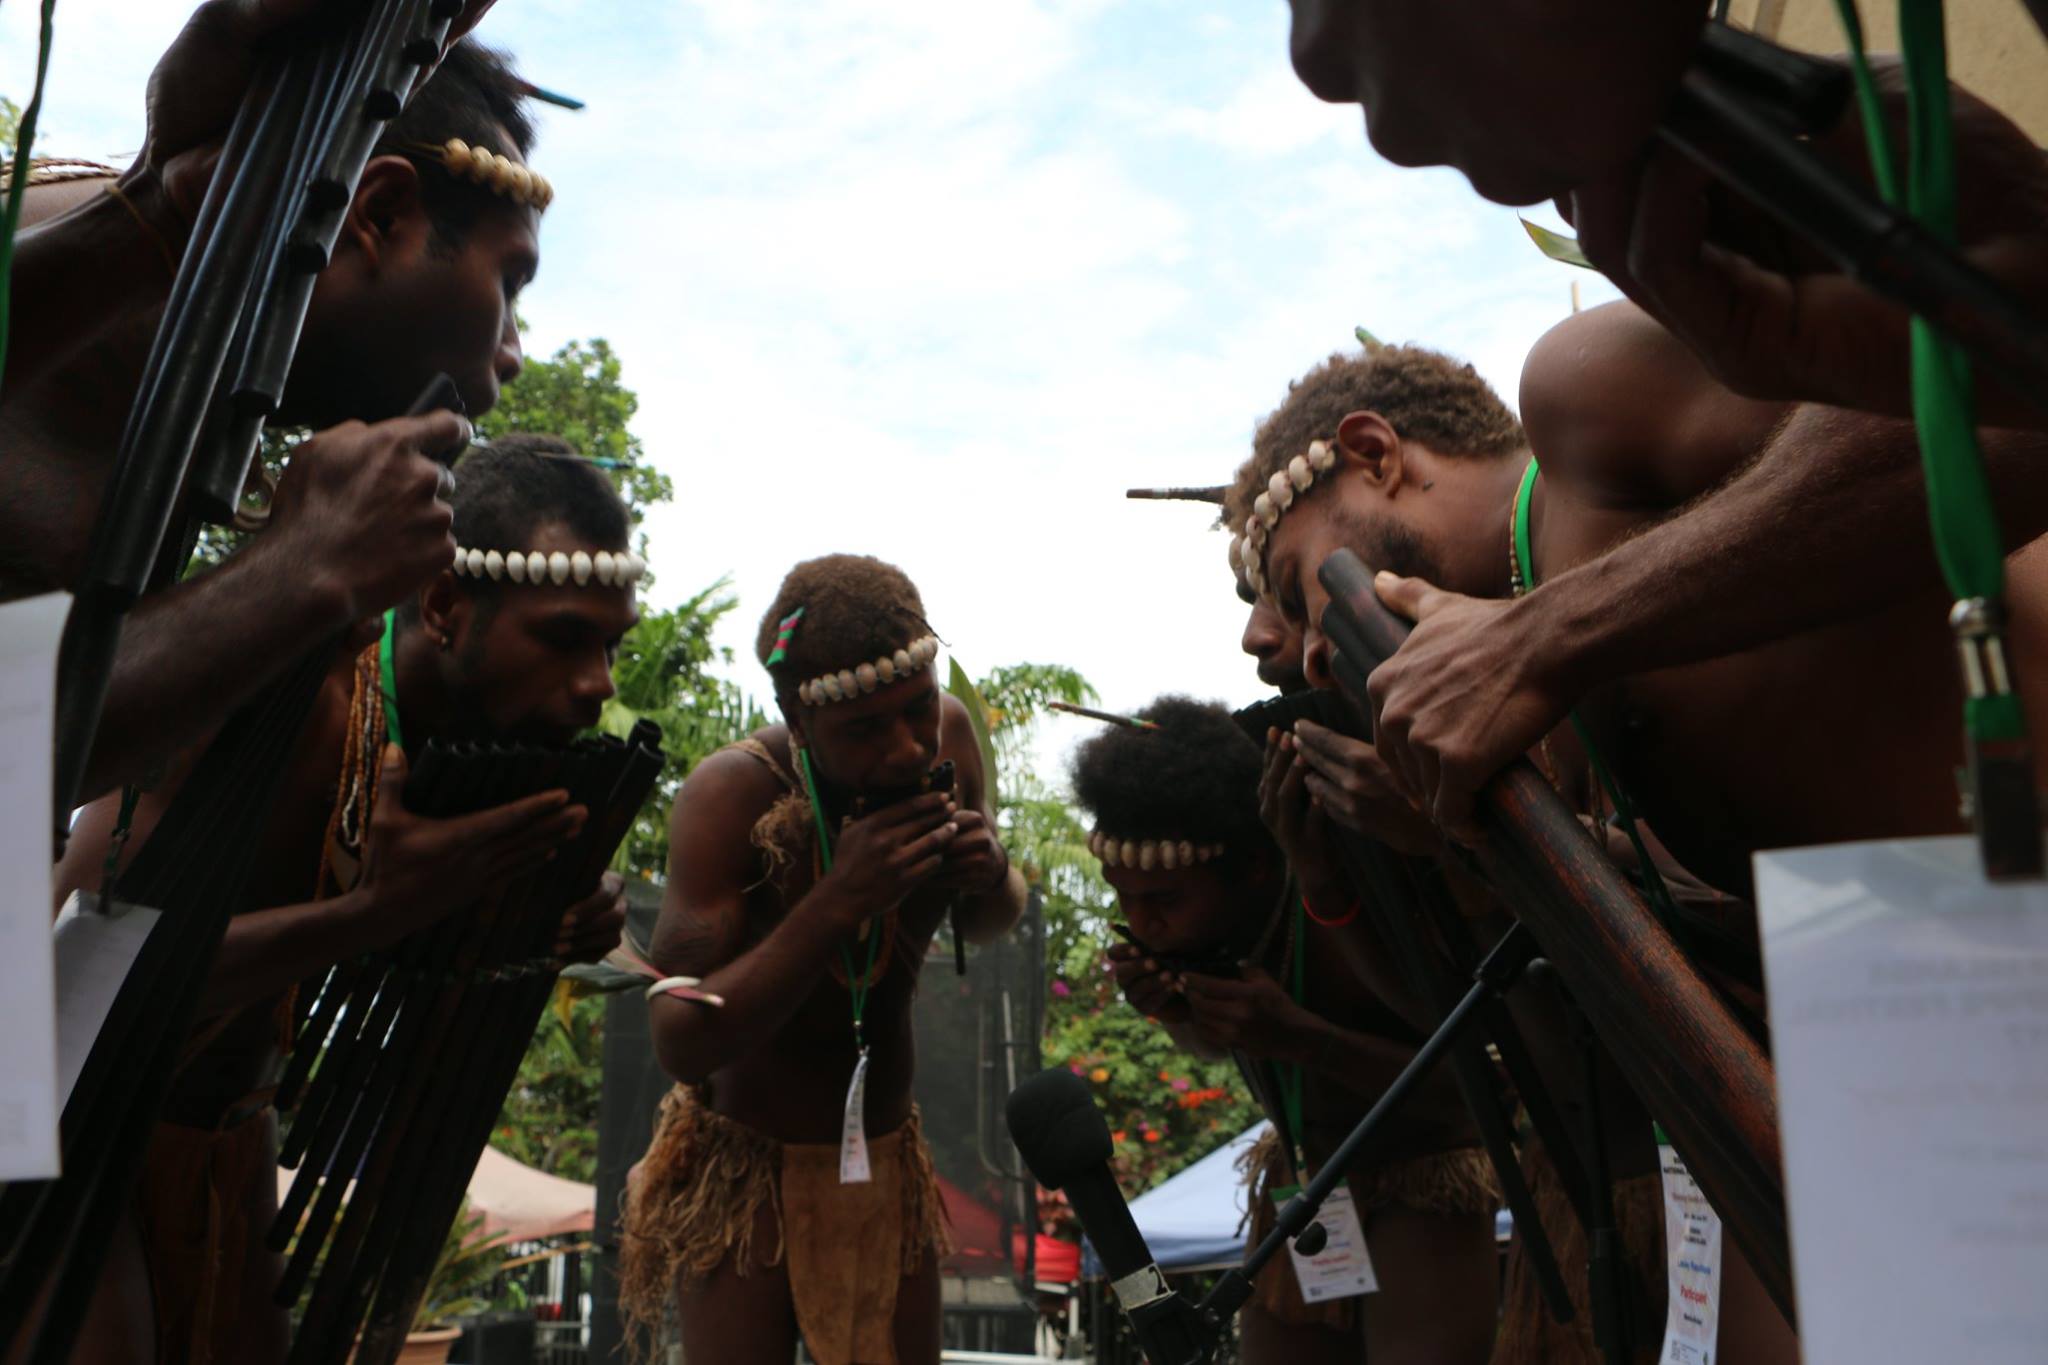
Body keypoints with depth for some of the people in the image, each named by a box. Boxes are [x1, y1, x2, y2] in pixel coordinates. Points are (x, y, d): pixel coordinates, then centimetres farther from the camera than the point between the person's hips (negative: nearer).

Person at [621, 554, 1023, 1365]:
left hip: (885, 1160, 4)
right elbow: (682, 1043, -30)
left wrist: (989, 874, -18)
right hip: (743, 1166, -4)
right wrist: (837, 903, -38)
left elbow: (983, 926, 6)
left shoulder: (945, 737, -12)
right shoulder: (730, 796, -26)